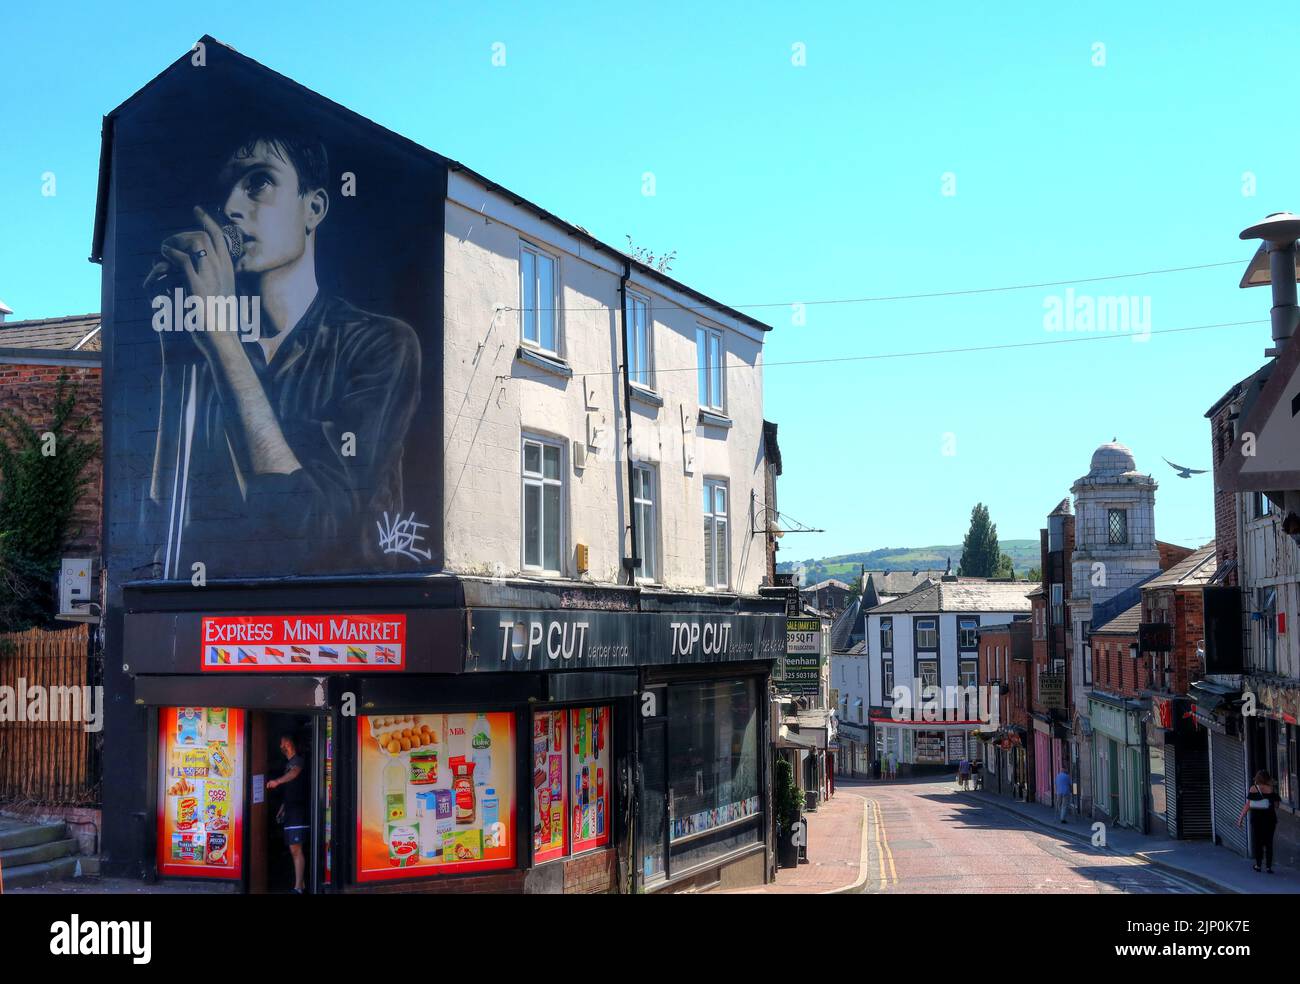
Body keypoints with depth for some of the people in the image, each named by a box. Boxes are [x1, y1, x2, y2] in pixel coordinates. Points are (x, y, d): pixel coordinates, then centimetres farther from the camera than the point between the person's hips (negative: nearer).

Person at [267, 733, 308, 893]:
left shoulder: (297, 760, -6)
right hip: (290, 811, 9)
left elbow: (295, 772, -30)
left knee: (295, 848, -15)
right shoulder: (289, 764, 22)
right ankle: (302, 884, 15)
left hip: (298, 810, -9)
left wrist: (278, 781, -46)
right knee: (294, 849, 10)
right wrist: (282, 808, 22)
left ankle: (298, 888, -20)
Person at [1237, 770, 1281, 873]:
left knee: (1258, 842, 12)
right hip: (1270, 817, 1)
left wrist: (1241, 817, -3)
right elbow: (1276, 805, -1)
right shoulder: (1272, 789, -2)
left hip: (1256, 818, 0)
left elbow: (1248, 805, -7)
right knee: (1269, 843, 6)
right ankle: (1268, 866, 2)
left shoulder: (1253, 788, -5)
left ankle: (1258, 865, 15)